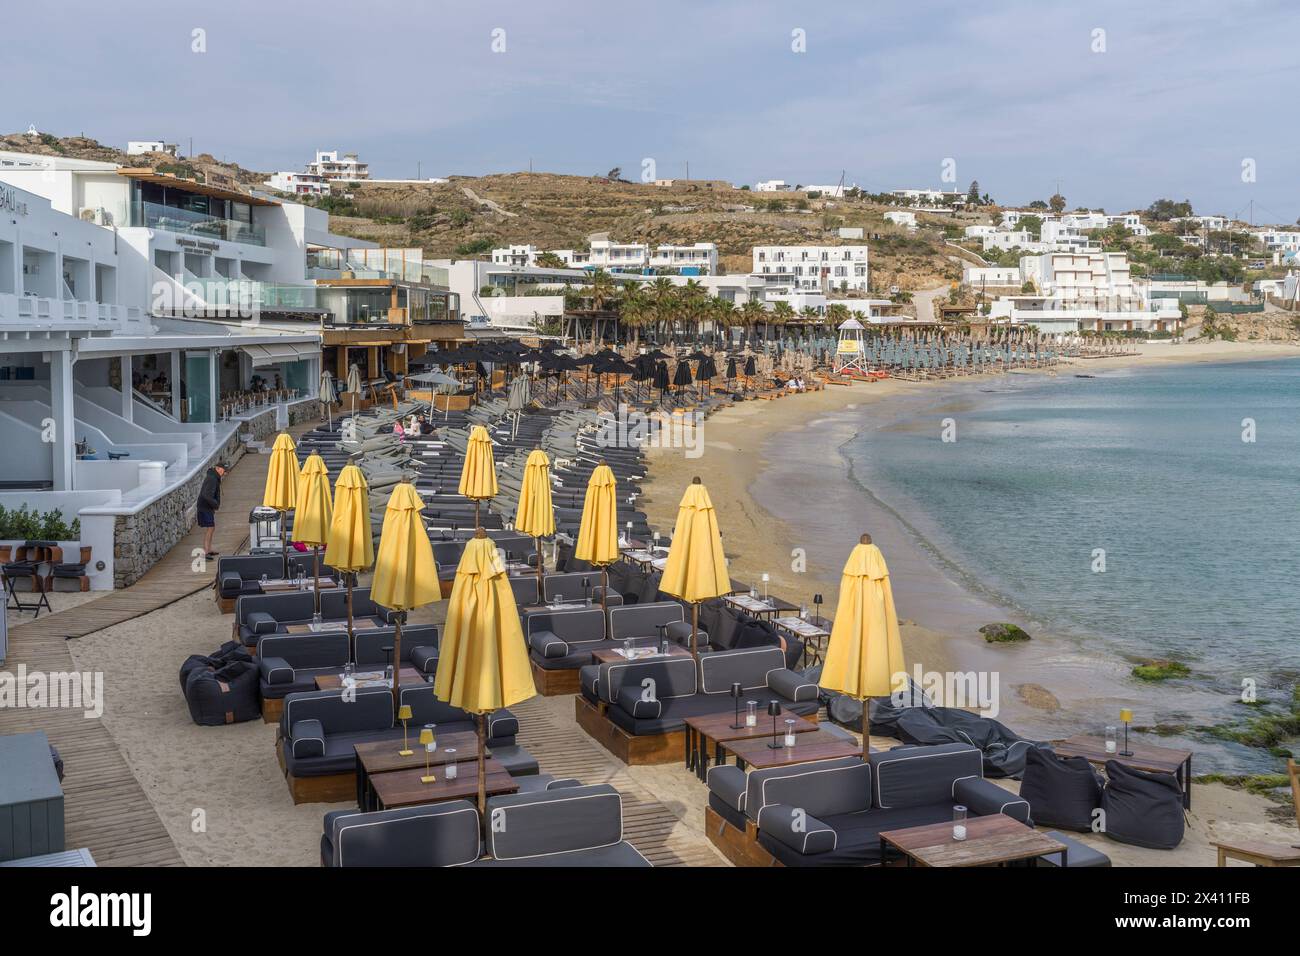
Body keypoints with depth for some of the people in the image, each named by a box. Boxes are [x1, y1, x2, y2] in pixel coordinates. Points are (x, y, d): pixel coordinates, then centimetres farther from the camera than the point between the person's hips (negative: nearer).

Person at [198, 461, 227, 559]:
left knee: (212, 528, 17)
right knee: (209, 529, -12)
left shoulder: (214, 477, 11)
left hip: (209, 507, 11)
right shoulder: (212, 479, -21)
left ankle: (209, 550, 27)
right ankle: (205, 552, -14)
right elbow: (207, 495, -30)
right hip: (205, 508, -11)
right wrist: (216, 504, -20)